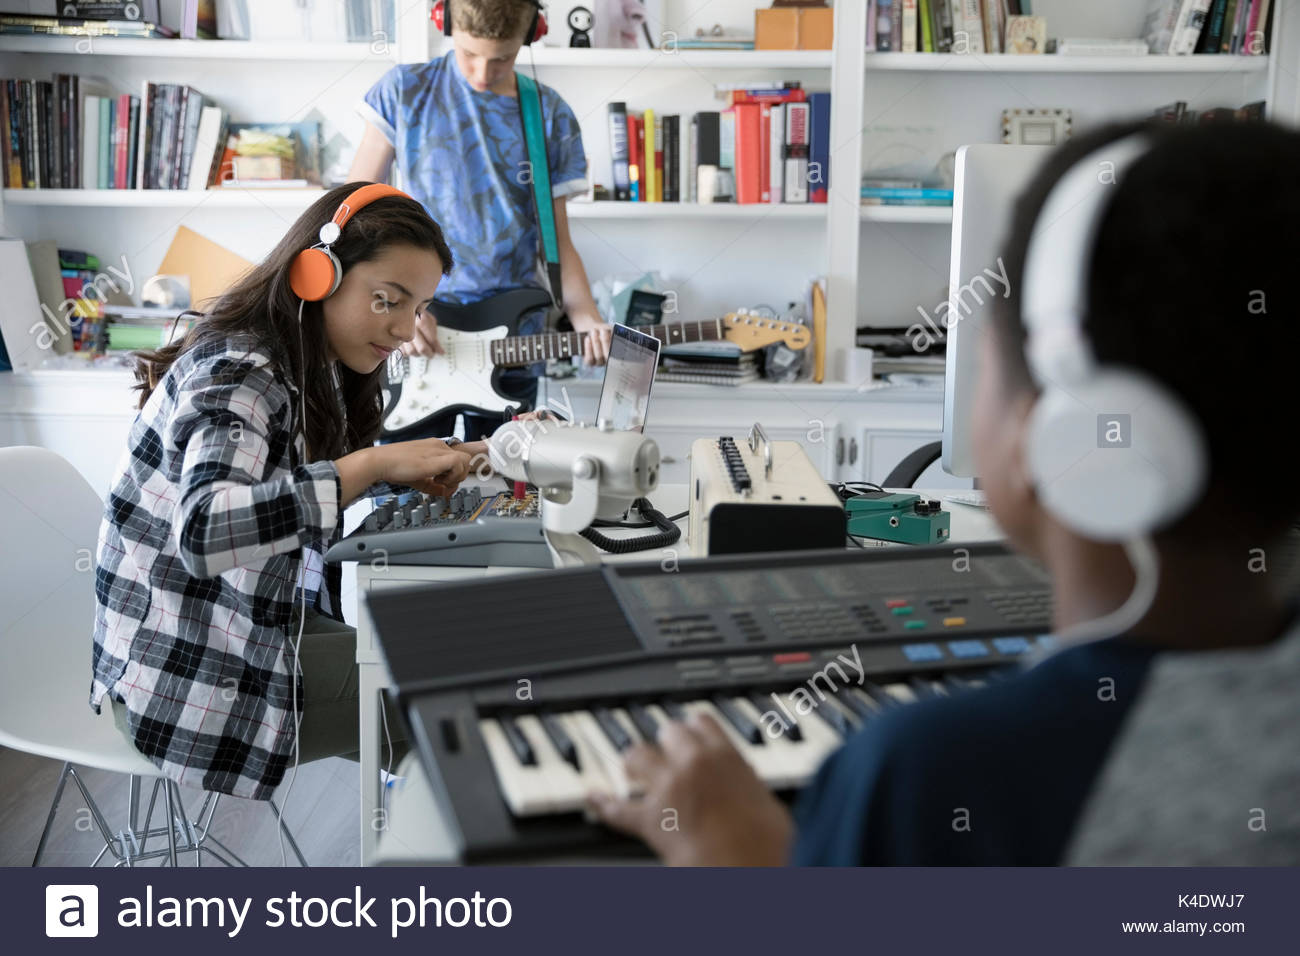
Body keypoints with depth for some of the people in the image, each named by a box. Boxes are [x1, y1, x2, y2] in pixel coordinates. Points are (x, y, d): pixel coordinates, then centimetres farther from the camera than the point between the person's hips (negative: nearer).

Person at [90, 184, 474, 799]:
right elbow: (203, 532, -39)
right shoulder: (235, 376, -22)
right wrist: (372, 464, -38)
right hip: (186, 672, -9)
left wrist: (412, 471, -5)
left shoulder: (310, 370, 8)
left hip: (262, 622, 9)